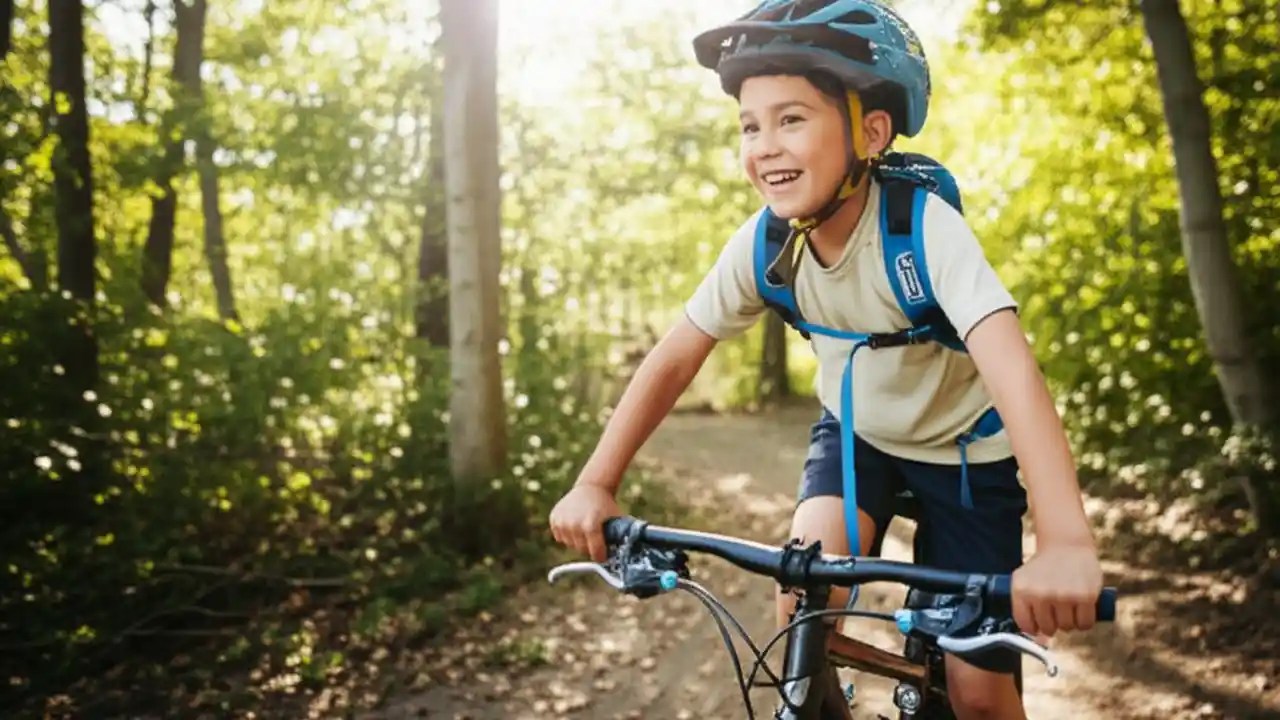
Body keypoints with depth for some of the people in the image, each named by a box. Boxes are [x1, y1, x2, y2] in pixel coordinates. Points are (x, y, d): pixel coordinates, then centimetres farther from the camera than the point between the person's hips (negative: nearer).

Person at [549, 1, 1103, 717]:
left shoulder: (925, 226, -33)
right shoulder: (764, 243, -19)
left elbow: (1010, 363, -45)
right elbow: (676, 357, -13)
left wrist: (1066, 544, -58)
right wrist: (596, 484, -23)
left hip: (961, 445, -3)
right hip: (855, 432, 3)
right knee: (804, 607, -22)